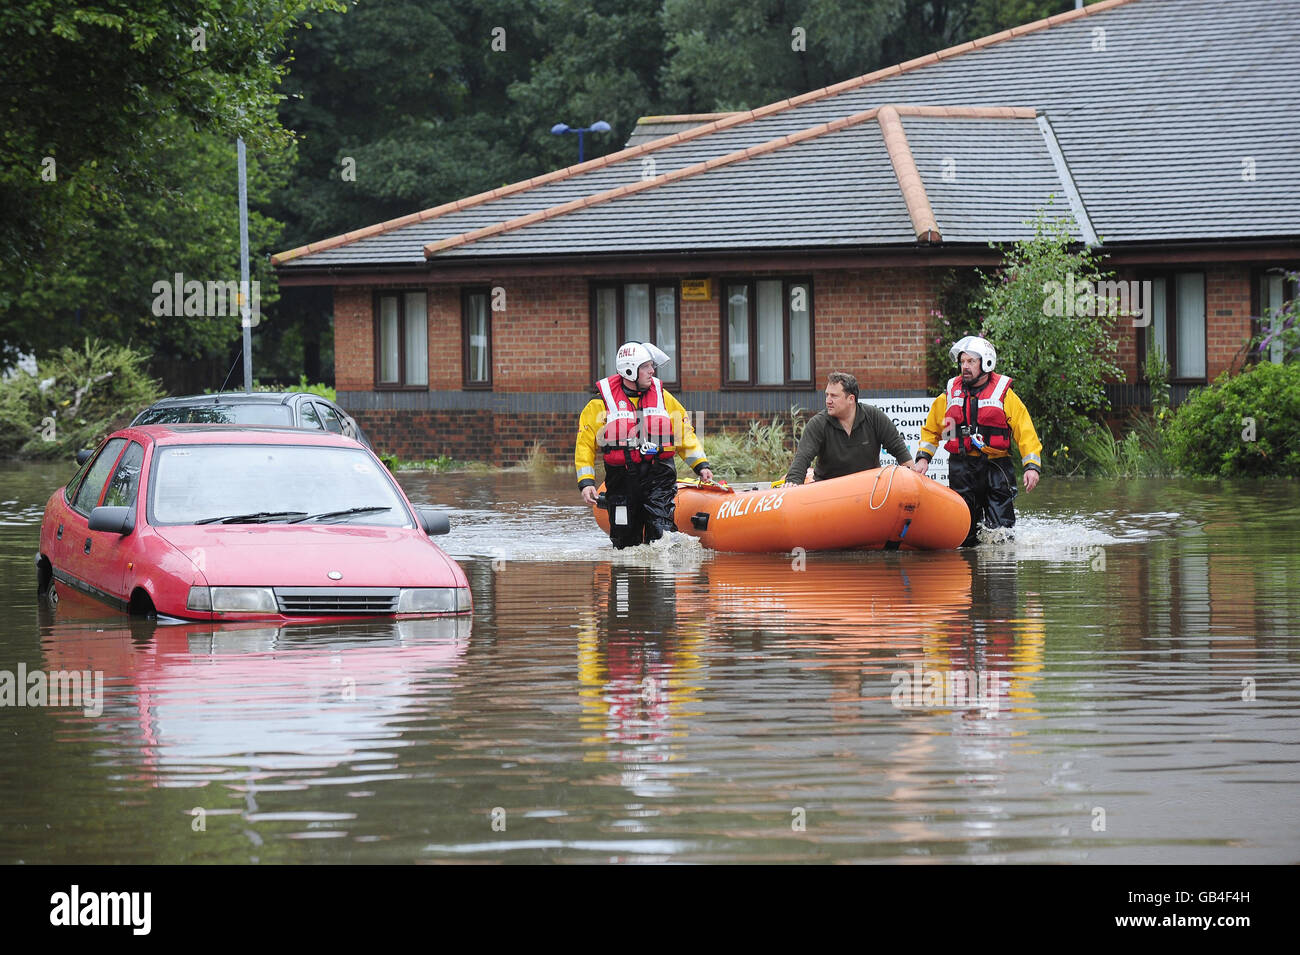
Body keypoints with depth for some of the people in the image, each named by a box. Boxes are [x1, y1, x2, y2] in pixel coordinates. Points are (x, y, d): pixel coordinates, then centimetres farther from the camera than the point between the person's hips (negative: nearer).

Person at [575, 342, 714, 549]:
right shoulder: (602, 403, 0)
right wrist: (586, 482, -7)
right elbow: (585, 444, 2)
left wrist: (701, 465, 6)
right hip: (622, 480, -1)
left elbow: (685, 434, 16)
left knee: (661, 532, -17)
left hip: (659, 476, 1)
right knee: (625, 543, 5)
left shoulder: (663, 397, 9)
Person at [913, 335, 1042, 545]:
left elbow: (1025, 432, -3)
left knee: (1001, 527, -7)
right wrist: (923, 457, 8)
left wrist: (1032, 466, -14)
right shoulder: (951, 393, 11)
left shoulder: (1004, 394, 1)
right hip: (961, 469, 3)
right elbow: (931, 429, 22)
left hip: (996, 465, -3)